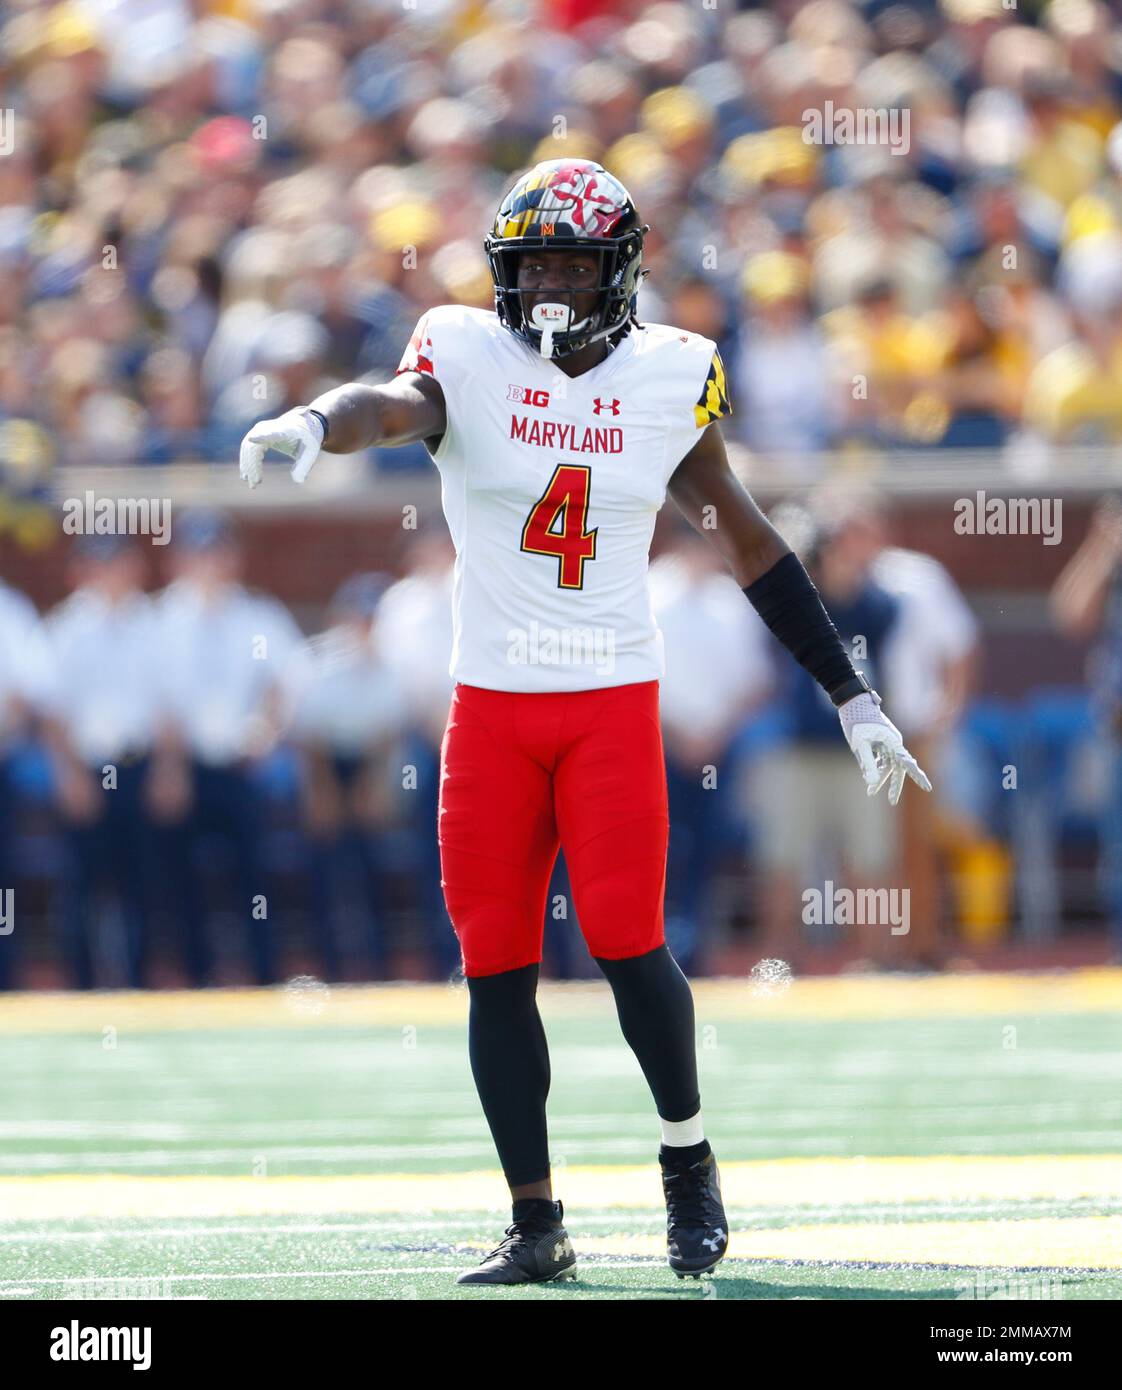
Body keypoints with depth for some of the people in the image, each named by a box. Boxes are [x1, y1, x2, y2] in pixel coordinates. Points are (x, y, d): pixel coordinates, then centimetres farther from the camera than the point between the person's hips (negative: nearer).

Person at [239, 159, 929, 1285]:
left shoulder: (668, 380, 3)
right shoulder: (470, 358, -2)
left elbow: (747, 543, 11)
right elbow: (398, 403, -26)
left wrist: (853, 698, 13)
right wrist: (315, 423, -51)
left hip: (614, 700, 0)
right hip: (492, 701, 1)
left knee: (623, 939, -13)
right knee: (496, 966, -1)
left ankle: (687, 1155, 11)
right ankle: (535, 1226, 8)